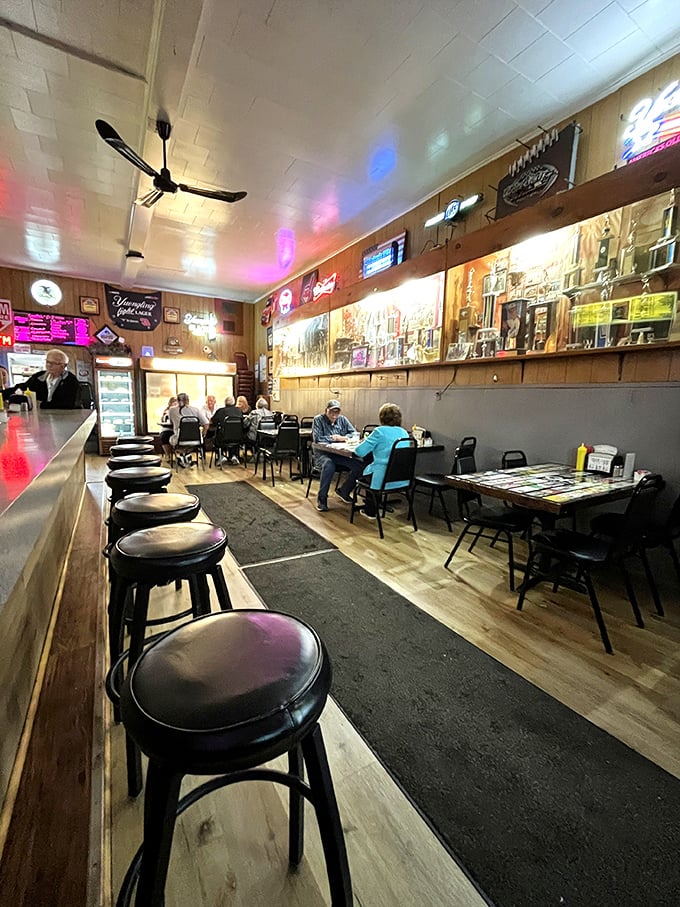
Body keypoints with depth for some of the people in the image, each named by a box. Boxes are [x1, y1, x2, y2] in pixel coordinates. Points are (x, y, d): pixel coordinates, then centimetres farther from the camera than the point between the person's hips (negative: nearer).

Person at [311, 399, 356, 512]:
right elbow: (317, 439, -11)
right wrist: (332, 438, -5)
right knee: (329, 465, -39)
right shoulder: (318, 420, 1)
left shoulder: (343, 419, 14)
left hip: (340, 454, 4)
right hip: (322, 453, -4)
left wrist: (343, 437, -7)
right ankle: (321, 498, -22)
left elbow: (354, 433, 10)